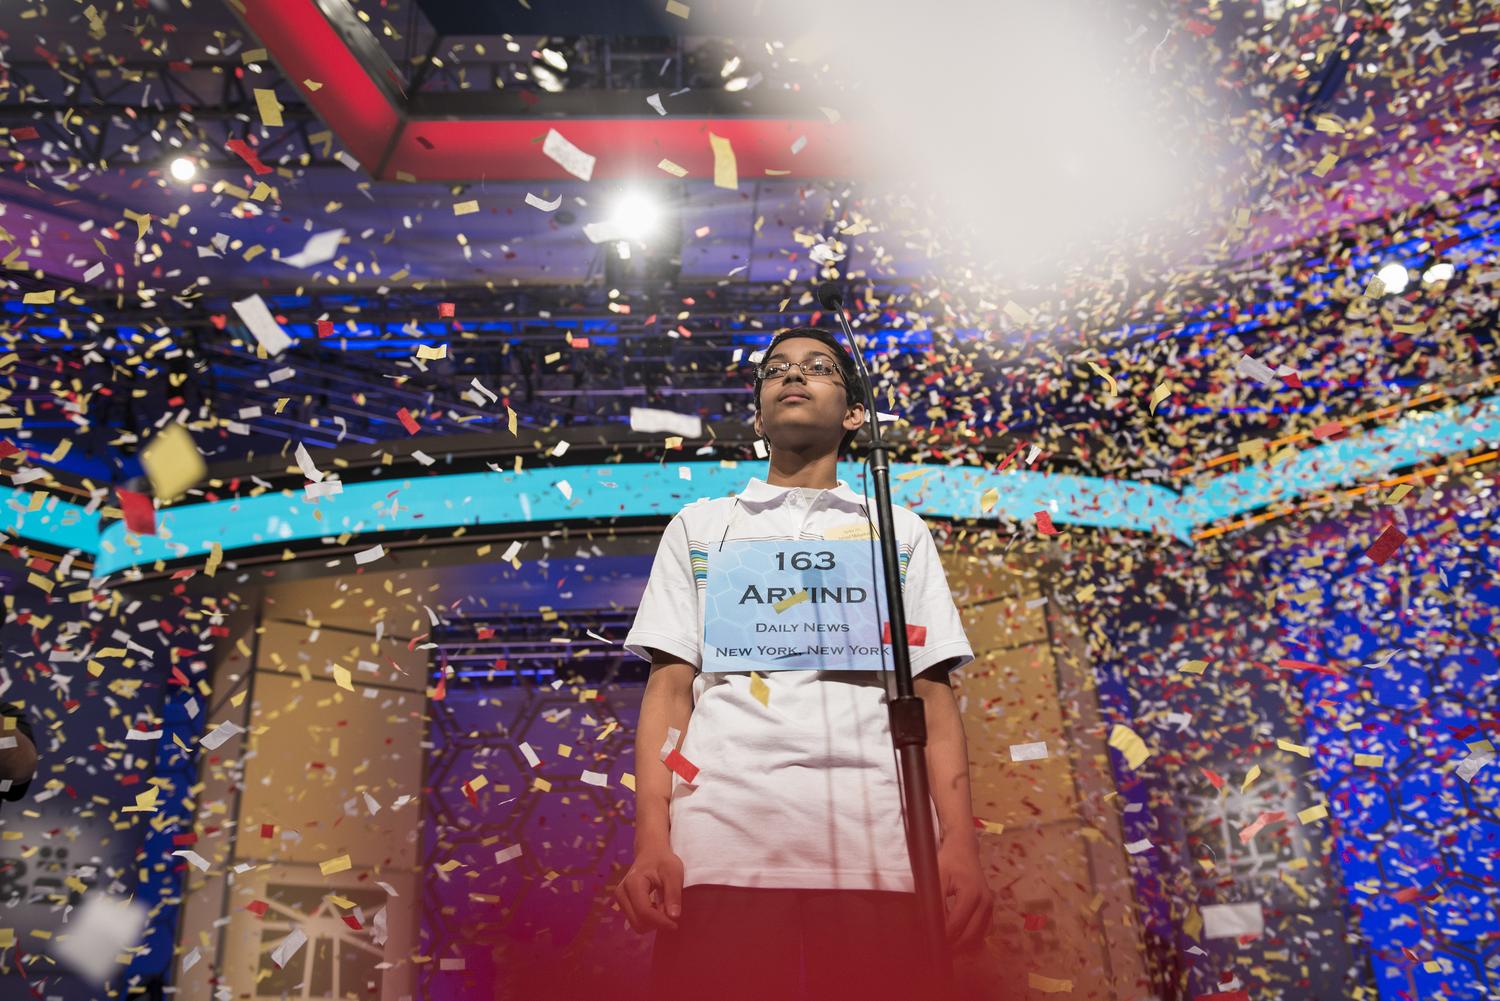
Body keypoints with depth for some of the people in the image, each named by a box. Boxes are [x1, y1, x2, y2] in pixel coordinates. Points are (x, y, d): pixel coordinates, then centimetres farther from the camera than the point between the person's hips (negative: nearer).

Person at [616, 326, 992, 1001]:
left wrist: (960, 843, -3)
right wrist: (651, 841, -4)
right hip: (719, 851, 0)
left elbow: (931, 692, 11)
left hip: (877, 855, 0)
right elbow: (670, 685, 9)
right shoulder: (699, 527, 19)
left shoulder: (901, 532, 19)